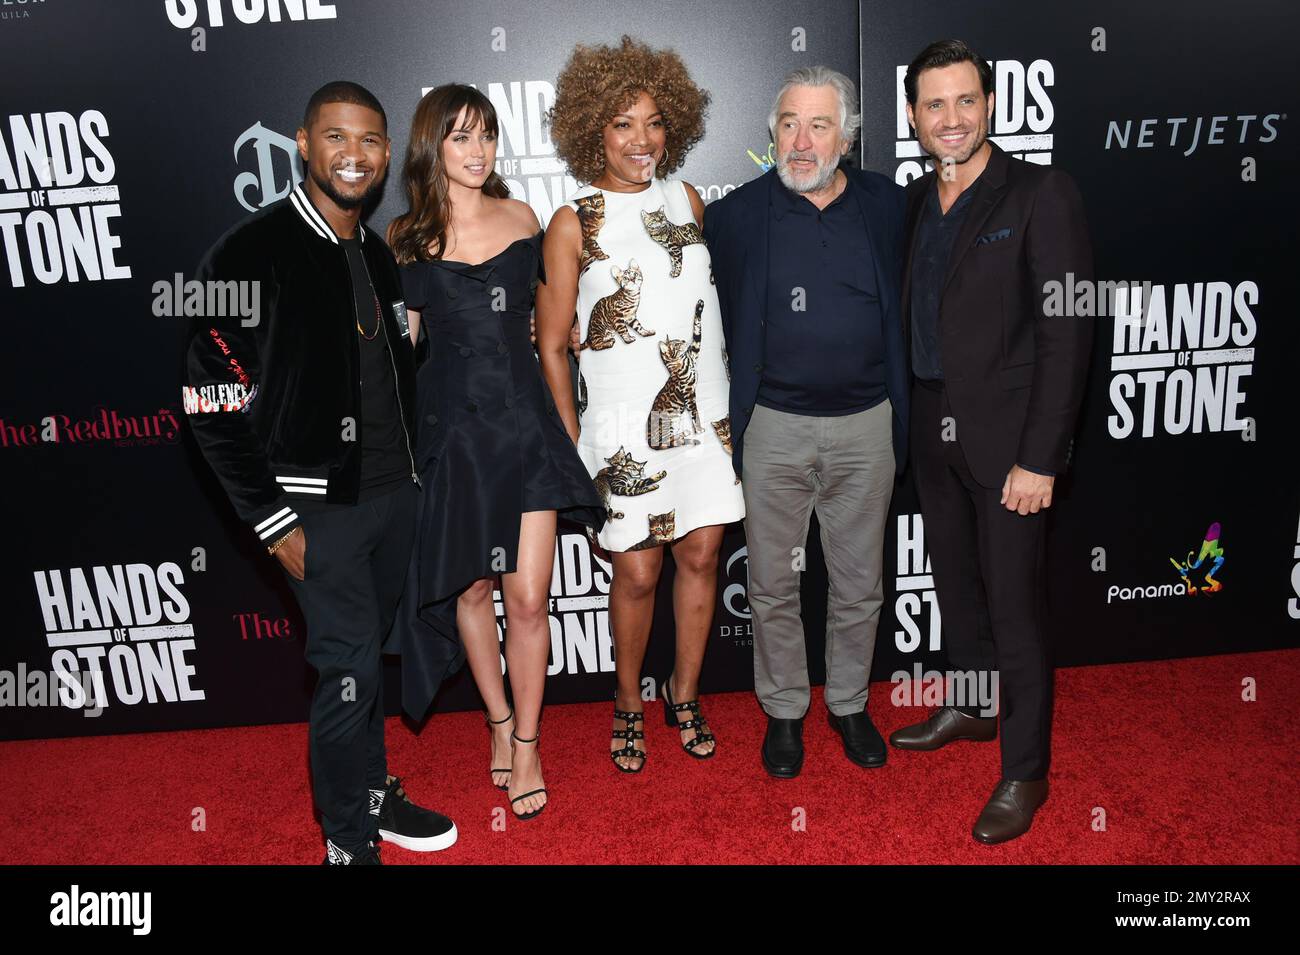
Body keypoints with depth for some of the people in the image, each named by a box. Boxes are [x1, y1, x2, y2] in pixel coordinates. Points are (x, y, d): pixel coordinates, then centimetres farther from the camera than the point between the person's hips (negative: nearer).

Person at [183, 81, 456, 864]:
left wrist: (412, 471, 11)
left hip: (397, 491, 6)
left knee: (369, 652, 18)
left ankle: (373, 793, 36)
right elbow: (215, 408, -14)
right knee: (349, 668, -1)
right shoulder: (251, 256, -12)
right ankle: (349, 841, 18)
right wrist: (276, 524, -14)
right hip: (321, 505, -6)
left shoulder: (378, 256, 10)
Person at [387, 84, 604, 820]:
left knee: (529, 598, -2)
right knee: (471, 588, 11)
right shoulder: (406, 240, 2)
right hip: (452, 428, 0)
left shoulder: (521, 218, 5)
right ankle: (500, 722, 33)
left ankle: (527, 743, 18)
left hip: (524, 421, 0)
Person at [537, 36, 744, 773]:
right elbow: (551, 345, -1)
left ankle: (685, 690, 30)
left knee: (702, 555, 8)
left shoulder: (688, 201, 8)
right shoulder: (574, 224, -3)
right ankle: (629, 704, 28)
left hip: (705, 414, 4)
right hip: (624, 427, -3)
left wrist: (731, 401, 11)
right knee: (638, 572, 4)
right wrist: (572, 444, -5)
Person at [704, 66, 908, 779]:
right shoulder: (735, 214, -2)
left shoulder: (887, 207, 3)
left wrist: (904, 413, 8)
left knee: (859, 584, 13)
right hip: (775, 427, -1)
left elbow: (908, 306, 12)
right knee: (773, 585, 9)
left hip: (866, 425, 2)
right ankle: (783, 710, 29)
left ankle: (849, 704, 34)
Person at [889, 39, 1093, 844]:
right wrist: (908, 417, 5)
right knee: (956, 581, 18)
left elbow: (1068, 334, -13)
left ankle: (1026, 771, 16)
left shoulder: (1042, 195, -9)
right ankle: (971, 709, 39)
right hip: (933, 431, 6)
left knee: (1014, 604, 0)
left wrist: (1039, 458, -18)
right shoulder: (915, 202, 10)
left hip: (1006, 440, -6)